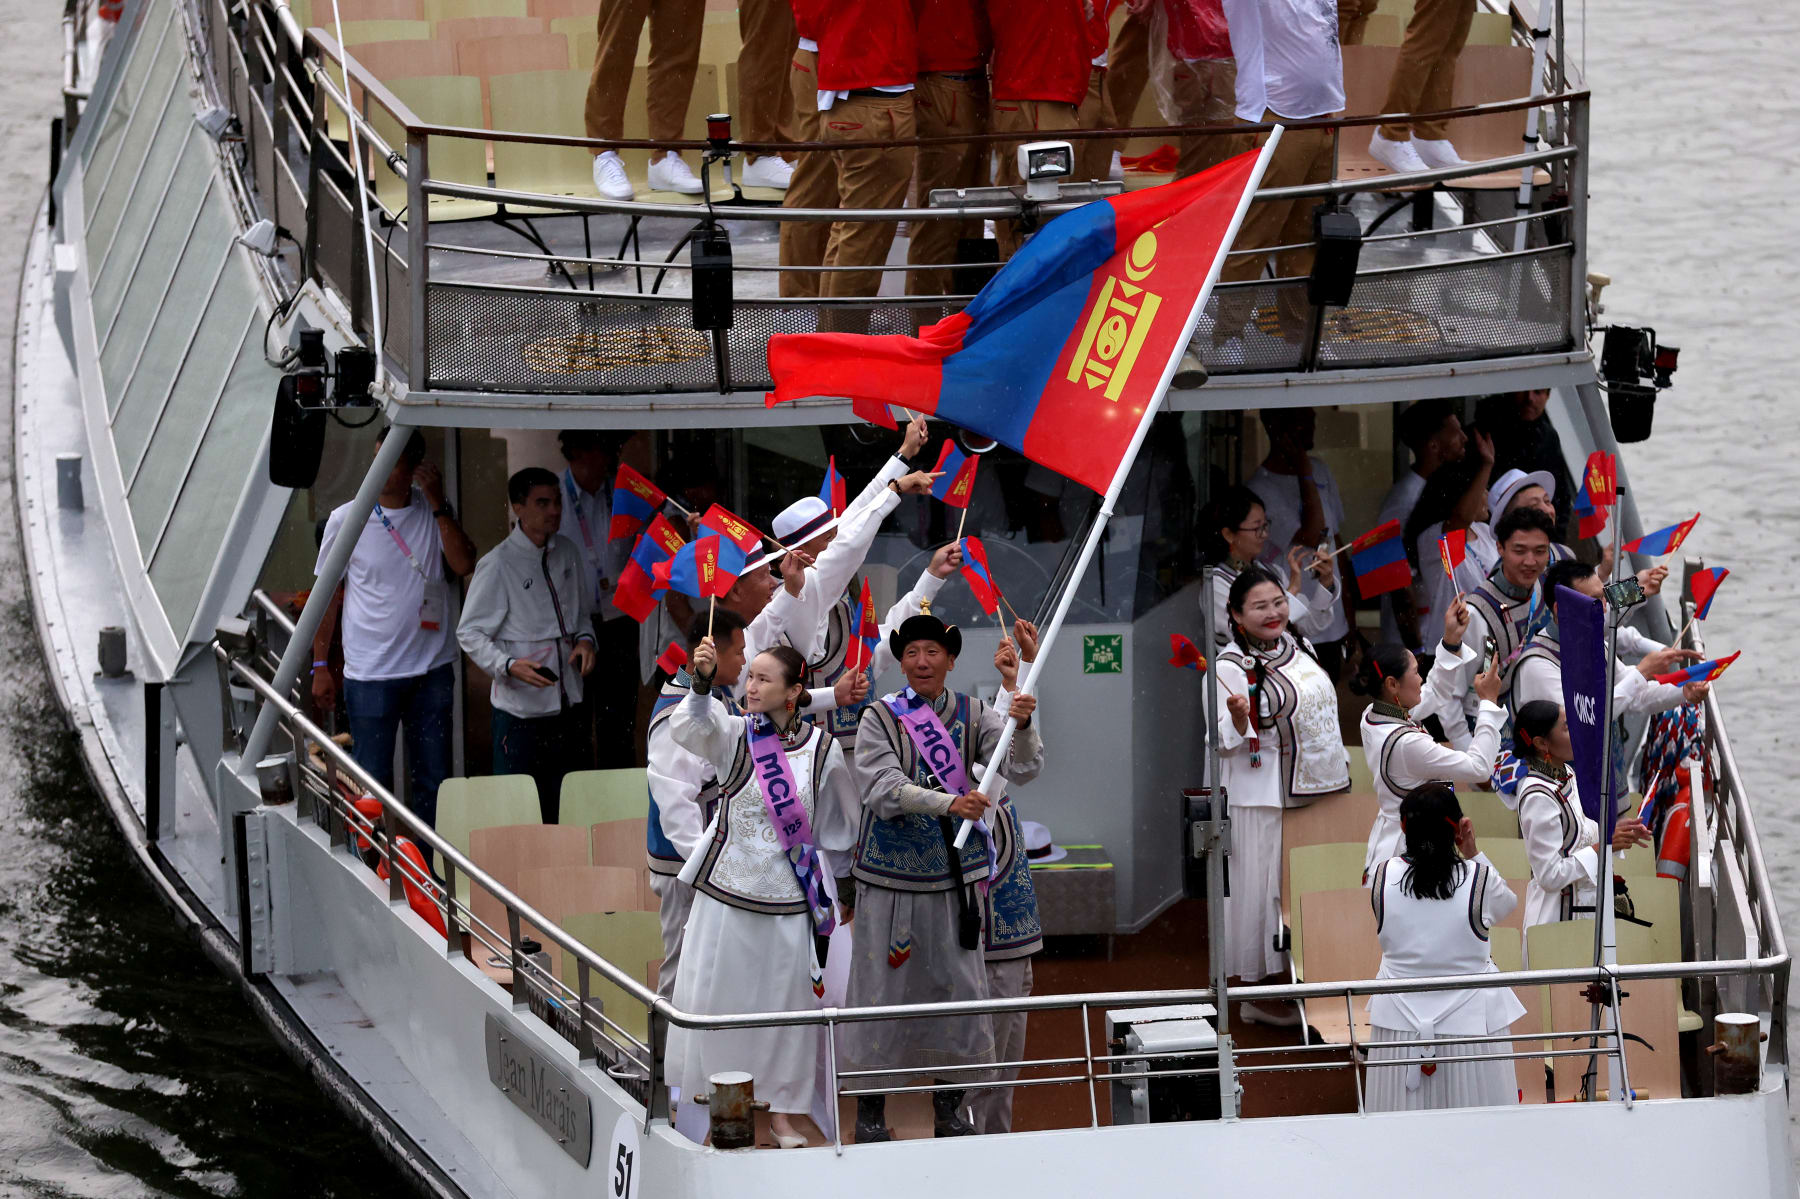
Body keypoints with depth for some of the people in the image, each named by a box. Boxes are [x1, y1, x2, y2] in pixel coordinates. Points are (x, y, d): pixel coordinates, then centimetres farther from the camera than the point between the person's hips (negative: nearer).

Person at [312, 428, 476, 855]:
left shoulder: (435, 515, 4)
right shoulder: (346, 520, -1)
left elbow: (464, 564, -11)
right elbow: (328, 595, 3)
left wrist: (438, 504, -13)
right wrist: (320, 666, 1)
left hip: (431, 670, 2)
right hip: (370, 674, -2)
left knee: (433, 780, 7)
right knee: (372, 784, -1)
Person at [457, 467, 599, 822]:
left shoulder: (566, 553, 10)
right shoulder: (497, 565, -10)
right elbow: (470, 633, -9)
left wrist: (585, 640, 0)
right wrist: (510, 666, -24)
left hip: (565, 702, 6)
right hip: (520, 709, -6)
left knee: (565, 805, 8)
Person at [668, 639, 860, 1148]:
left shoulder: (822, 748, -1)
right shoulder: (733, 734, -5)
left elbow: (843, 819, 11)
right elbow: (689, 728, -28)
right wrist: (702, 682, -45)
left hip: (786, 896, 0)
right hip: (726, 890, 0)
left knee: (784, 998, 6)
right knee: (718, 995, 3)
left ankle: (781, 1110, 19)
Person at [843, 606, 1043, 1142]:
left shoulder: (973, 715, 4)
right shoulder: (880, 719, -3)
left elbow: (1021, 768, -8)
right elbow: (884, 790, -17)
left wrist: (1022, 724, -29)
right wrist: (950, 803, -31)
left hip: (955, 874, 2)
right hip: (892, 873, -2)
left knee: (957, 983, 5)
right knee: (882, 984, 0)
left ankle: (949, 1108, 16)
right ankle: (870, 1110, 8)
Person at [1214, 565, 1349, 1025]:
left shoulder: (1297, 649, 9)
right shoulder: (1230, 667, -13)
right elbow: (1223, 741, -15)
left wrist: (1339, 766, 23)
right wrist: (1239, 721, -36)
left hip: (1316, 790, 8)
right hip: (1264, 799, -8)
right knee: (1266, 886, -4)